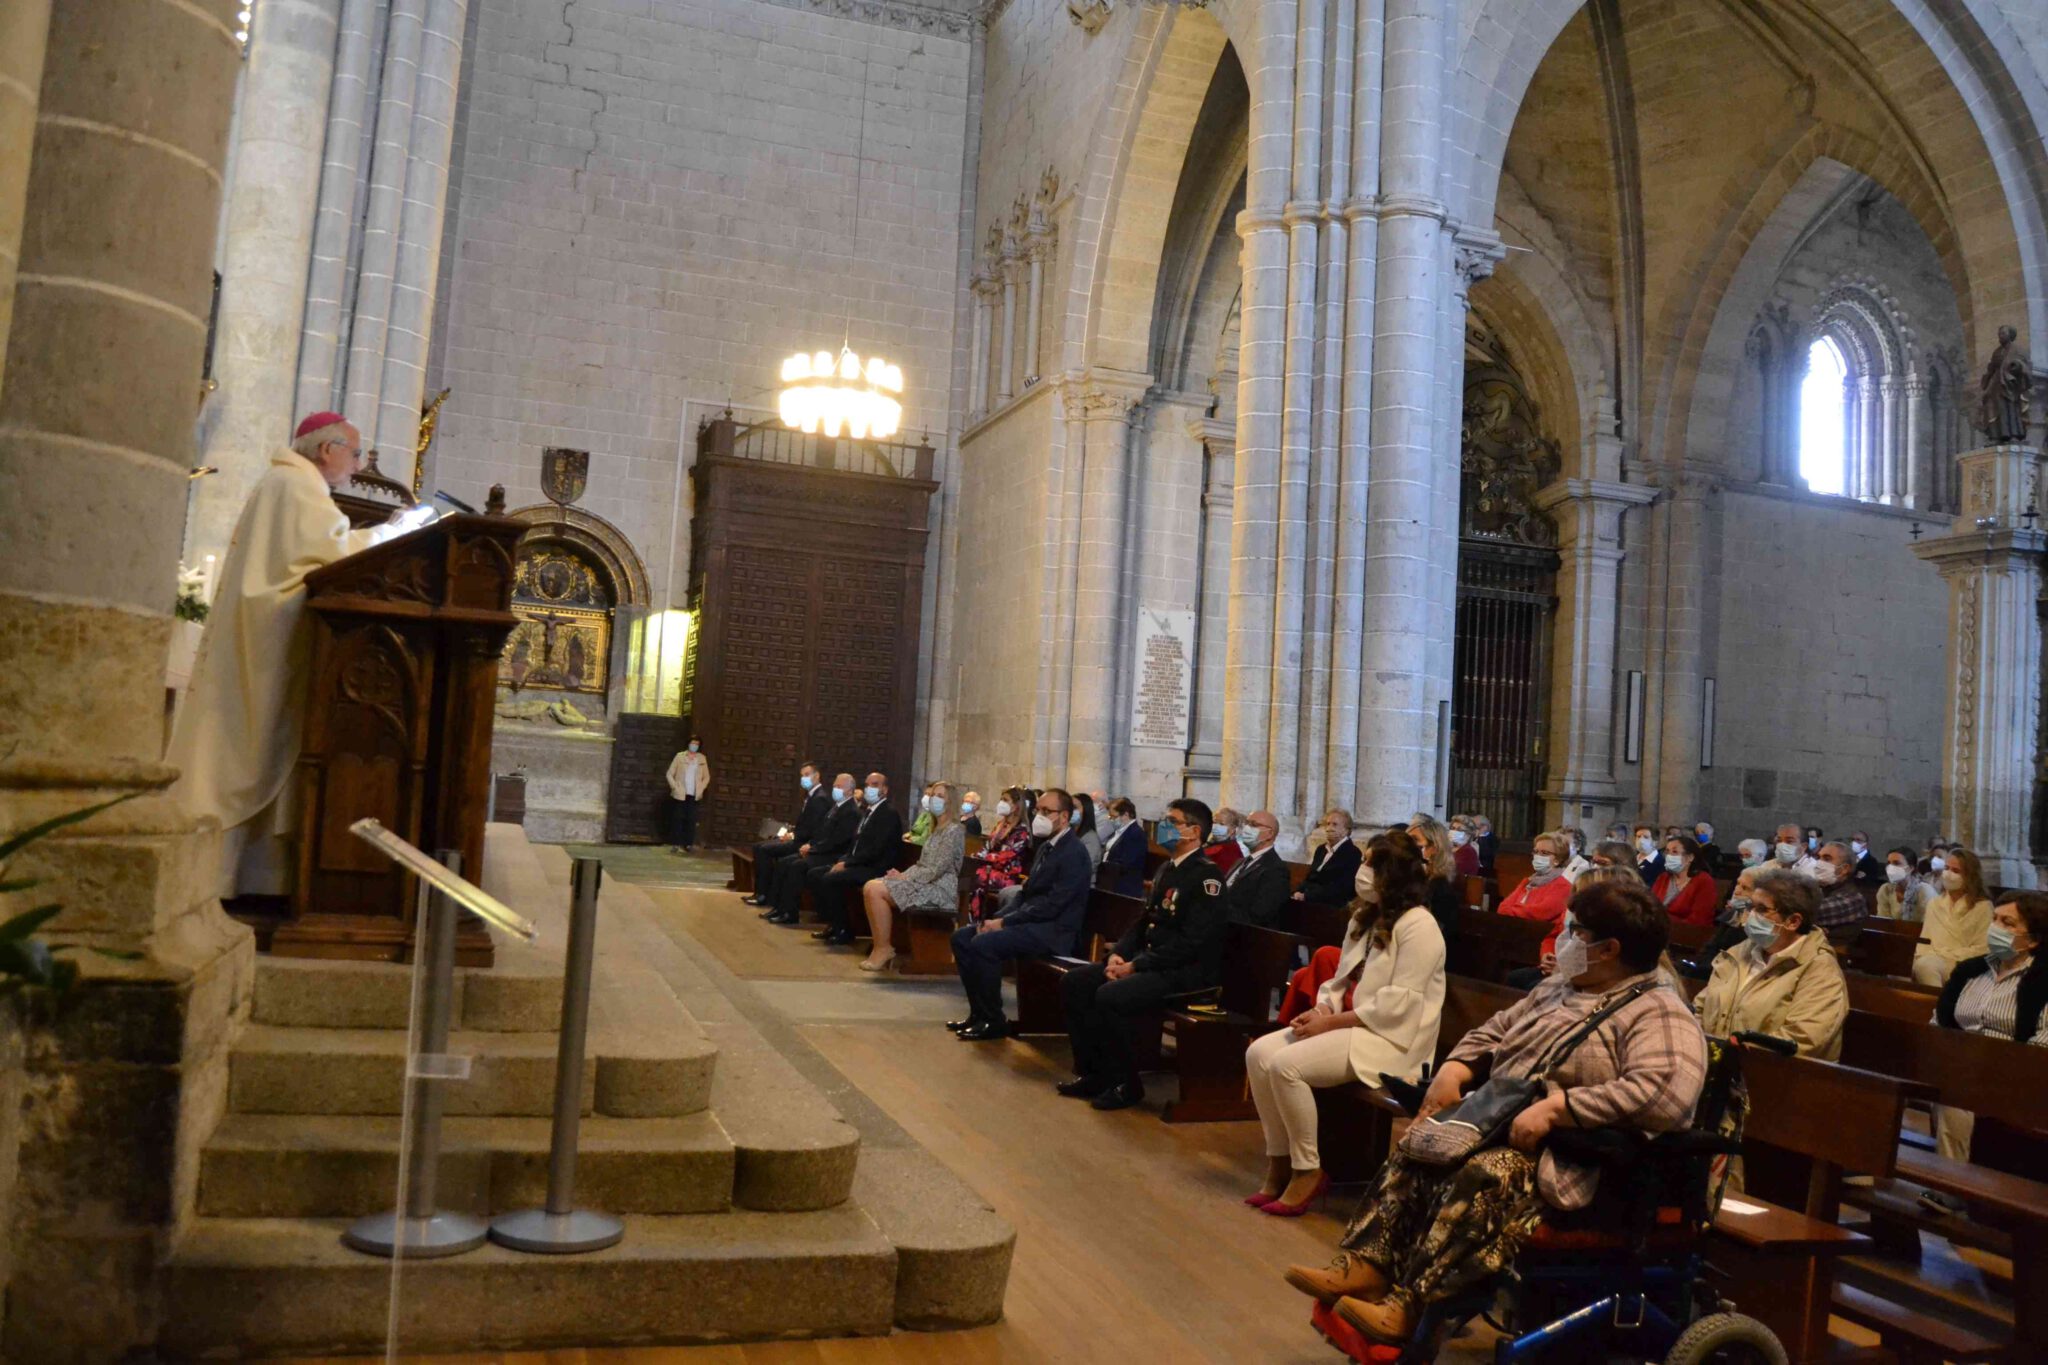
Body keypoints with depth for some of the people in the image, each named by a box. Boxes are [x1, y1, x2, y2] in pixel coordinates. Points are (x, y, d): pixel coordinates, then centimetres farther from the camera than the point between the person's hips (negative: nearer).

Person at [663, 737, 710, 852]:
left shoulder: (702, 758, 7)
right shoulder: (680, 756, 0)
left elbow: (706, 777, 13)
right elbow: (670, 774, 2)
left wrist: (701, 789, 1)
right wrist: (675, 787, -8)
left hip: (694, 795, 2)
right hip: (680, 795, -2)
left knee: (691, 820, -3)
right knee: (677, 819, -2)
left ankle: (688, 844, 2)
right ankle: (675, 844, 2)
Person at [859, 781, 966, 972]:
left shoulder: (954, 830, -12)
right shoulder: (936, 828, 20)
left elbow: (937, 869, -18)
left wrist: (904, 877, -13)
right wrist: (902, 874, 1)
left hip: (940, 889, -9)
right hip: (927, 884, 9)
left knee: (876, 890, -21)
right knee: (871, 888, -8)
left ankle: (884, 948, -11)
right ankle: (878, 945, -5)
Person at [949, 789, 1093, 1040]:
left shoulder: (1074, 853, -15)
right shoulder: (1046, 847, 14)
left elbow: (1051, 905, -22)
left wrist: (1004, 922, -19)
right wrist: (997, 917, 0)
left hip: (1053, 930, -10)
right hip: (1031, 921, 10)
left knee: (983, 943, -26)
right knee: (961, 936, 1)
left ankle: (994, 1021, -12)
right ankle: (978, 1012, 7)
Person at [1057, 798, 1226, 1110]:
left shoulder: (1206, 875, -14)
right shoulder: (1167, 869, 15)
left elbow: (1192, 941, -21)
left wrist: (1137, 966, -20)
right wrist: (1118, 954, 1)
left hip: (1184, 971, -9)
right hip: (1148, 960, 9)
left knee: (1109, 996, -29)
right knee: (1074, 982, -3)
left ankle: (1126, 1084, -10)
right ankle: (1092, 1072, 6)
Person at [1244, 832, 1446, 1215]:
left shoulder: (1418, 925, -14)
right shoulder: (1365, 917, 15)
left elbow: (1398, 1004, -21)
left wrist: (1331, 1022, -19)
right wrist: (1322, 1009, -6)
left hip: (1391, 1038, -9)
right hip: (1348, 1024, 9)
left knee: (1286, 1064, -25)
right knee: (1259, 1053, -11)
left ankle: (1308, 1170, -9)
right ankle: (1280, 1162, -4)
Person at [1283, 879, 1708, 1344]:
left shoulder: (1659, 1014, -10)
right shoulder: (1558, 988, 18)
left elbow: (1666, 1092, -27)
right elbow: (1492, 1033, 23)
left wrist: (1554, 1107, -31)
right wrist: (1453, 1071, 0)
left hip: (1572, 1157, -8)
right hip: (1498, 1126, 9)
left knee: (1484, 1176, -33)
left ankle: (1409, 1306, -34)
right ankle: (1367, 1266, -23)